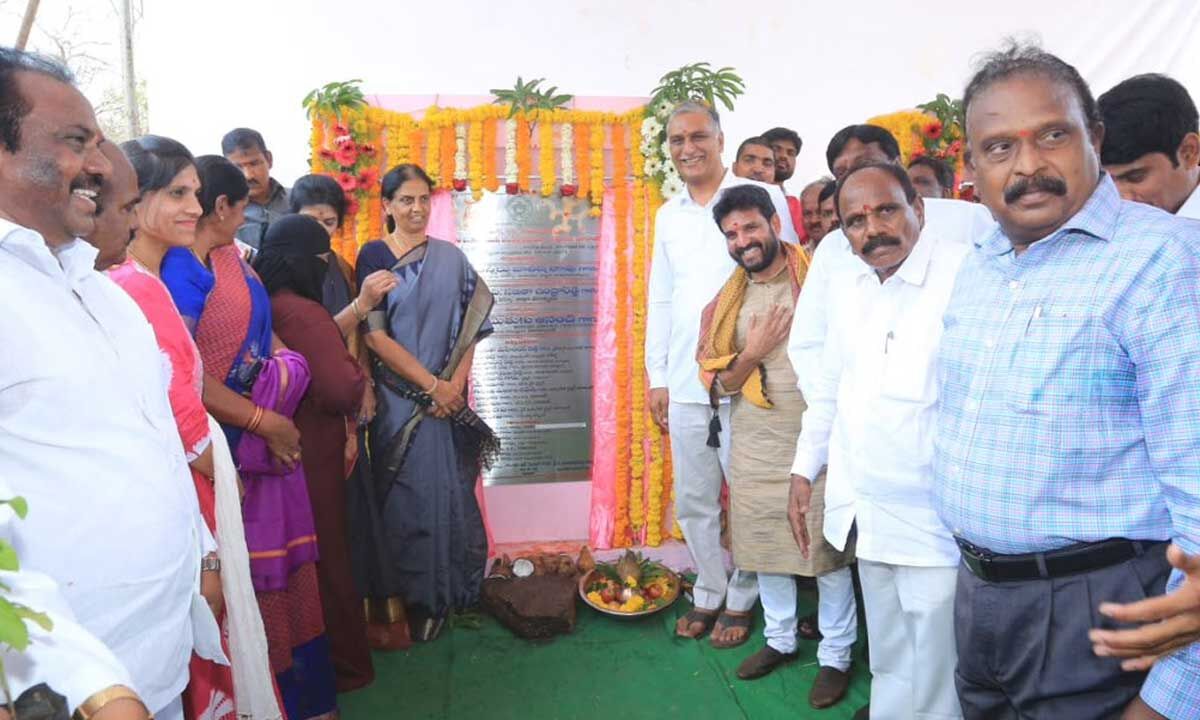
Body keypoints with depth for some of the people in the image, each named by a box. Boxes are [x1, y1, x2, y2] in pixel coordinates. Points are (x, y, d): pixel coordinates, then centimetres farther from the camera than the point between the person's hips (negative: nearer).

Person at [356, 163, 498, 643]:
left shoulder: (451, 258, 7)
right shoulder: (373, 256, -2)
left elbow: (470, 328, 5)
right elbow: (374, 335, -8)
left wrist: (454, 384, -9)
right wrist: (431, 385, -12)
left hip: (448, 398, 3)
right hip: (399, 399, -2)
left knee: (449, 492, 4)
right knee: (409, 493, 3)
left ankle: (445, 591, 19)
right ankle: (411, 593, 20)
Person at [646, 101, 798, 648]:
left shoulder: (761, 197, -4)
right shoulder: (668, 214, 13)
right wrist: (656, 375, 13)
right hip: (685, 383, 5)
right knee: (693, 501, 13)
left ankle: (740, 600, 26)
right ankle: (709, 593, 31)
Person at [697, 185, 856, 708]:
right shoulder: (725, 302, 6)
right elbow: (716, 384, 5)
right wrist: (752, 354, -12)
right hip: (753, 446, 4)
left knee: (826, 550, 4)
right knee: (763, 546, 15)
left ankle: (836, 655, 23)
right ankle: (780, 639, 35)